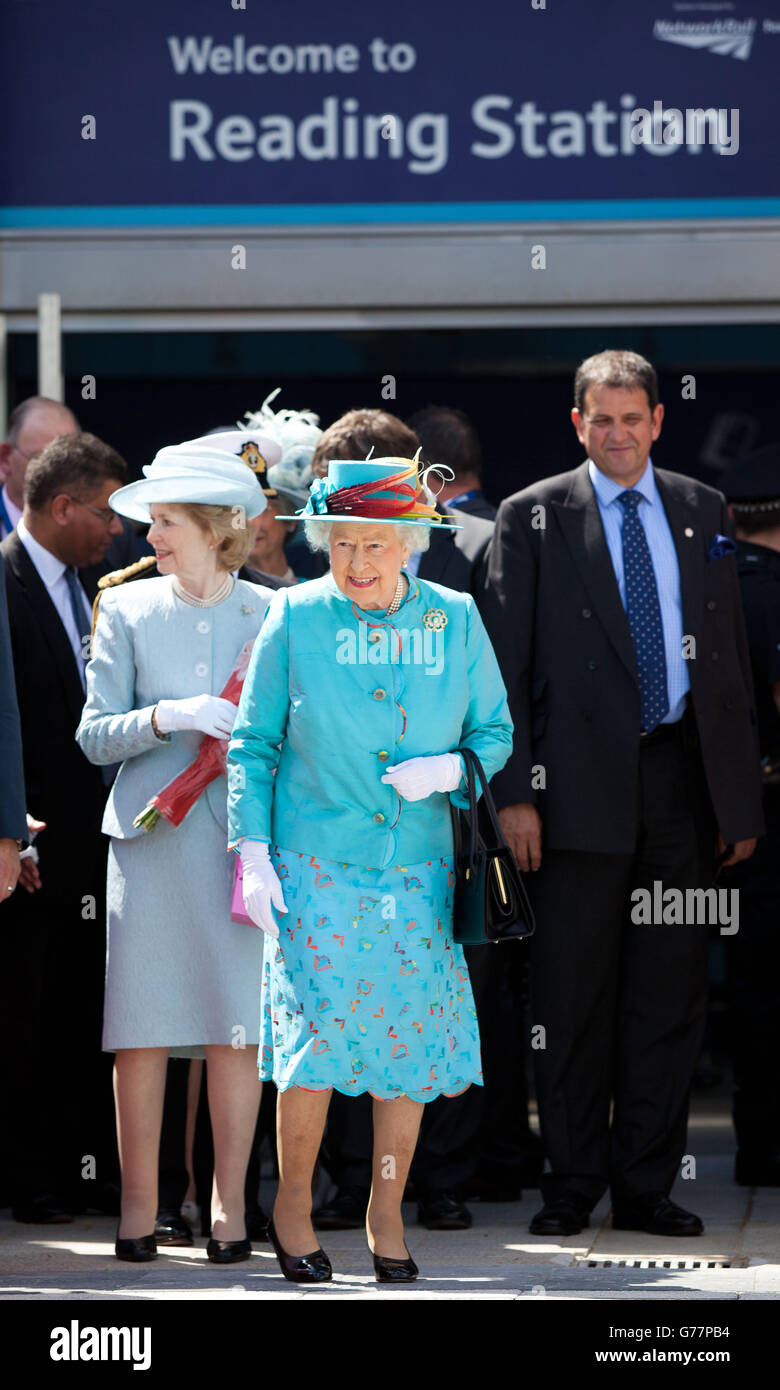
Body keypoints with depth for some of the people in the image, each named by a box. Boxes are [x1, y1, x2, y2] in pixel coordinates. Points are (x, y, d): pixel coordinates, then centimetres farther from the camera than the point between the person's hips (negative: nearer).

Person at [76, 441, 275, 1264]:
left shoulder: (271, 616, 5)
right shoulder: (128, 611, 6)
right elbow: (94, 734, 3)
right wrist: (166, 718, -12)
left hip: (241, 840, 0)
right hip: (151, 835, 0)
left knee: (236, 1029, -1)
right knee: (142, 1029, -2)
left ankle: (228, 1205, 7)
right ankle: (138, 1207, 6)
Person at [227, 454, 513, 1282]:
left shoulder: (456, 622, 2)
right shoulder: (295, 619, -3)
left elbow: (494, 732, 11)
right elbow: (252, 743, 2)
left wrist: (447, 769, -11)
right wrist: (253, 857, -5)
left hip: (418, 871, 2)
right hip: (316, 870, -2)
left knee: (412, 1042, 3)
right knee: (320, 1032, -10)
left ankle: (387, 1214, 17)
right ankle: (293, 1207, 8)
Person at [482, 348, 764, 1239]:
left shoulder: (702, 513, 12)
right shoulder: (532, 517, 4)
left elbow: (731, 655, 13)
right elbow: (506, 664, 0)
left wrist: (740, 795, 8)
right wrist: (515, 792, -8)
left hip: (680, 775, 3)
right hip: (584, 784, -3)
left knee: (670, 990, 4)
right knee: (574, 994, 1)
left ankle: (646, 1187, 11)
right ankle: (572, 1188, 10)